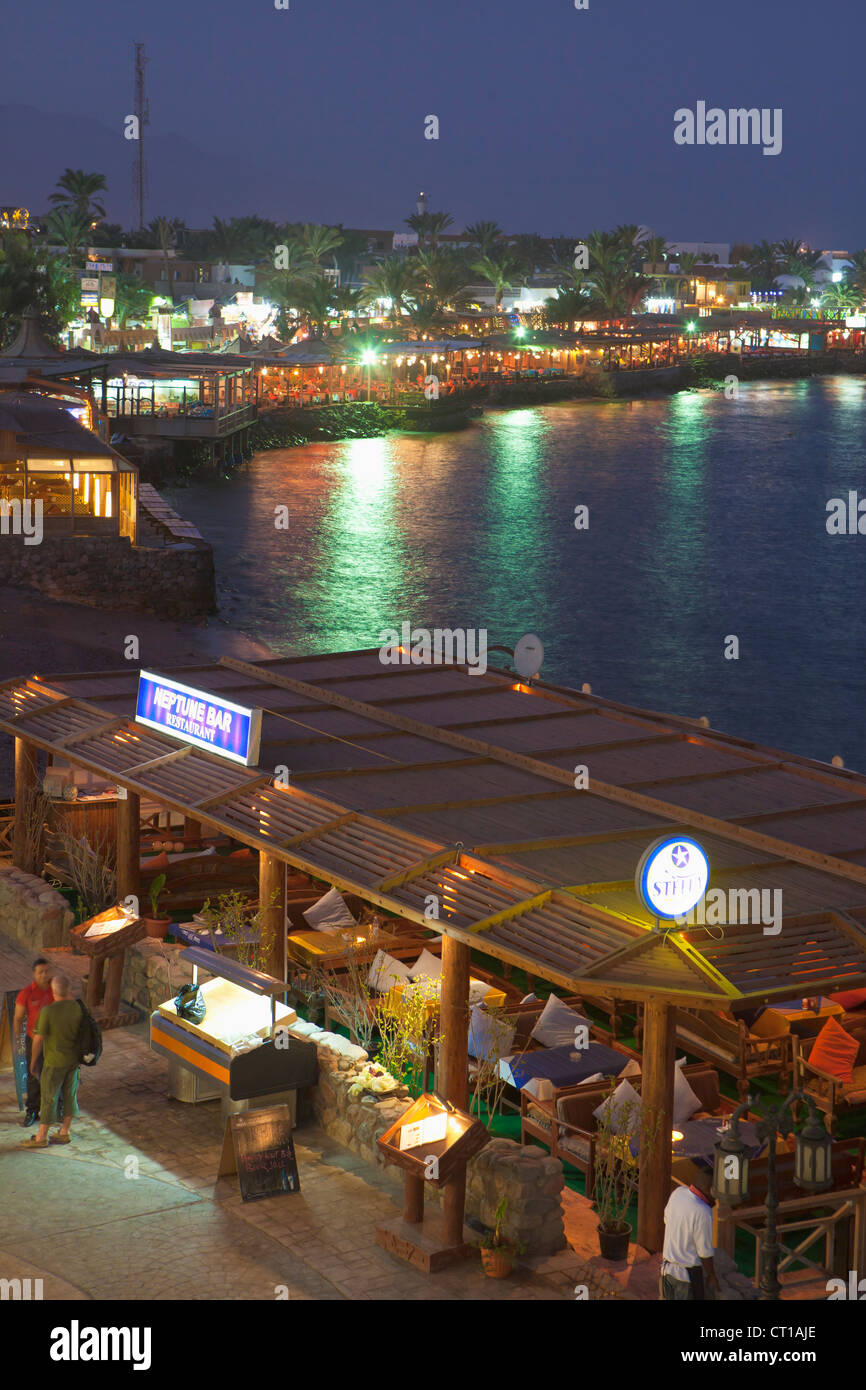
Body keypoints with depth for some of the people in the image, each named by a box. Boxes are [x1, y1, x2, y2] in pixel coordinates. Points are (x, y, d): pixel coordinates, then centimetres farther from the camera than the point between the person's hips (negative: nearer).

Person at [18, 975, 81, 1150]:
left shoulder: (48, 1011, -22)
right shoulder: (78, 1007, -7)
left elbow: (38, 1039, -14)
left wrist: (33, 1061, -2)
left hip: (55, 1062, -6)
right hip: (74, 1059, 6)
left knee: (49, 1099, 3)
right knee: (69, 1095, 15)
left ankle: (41, 1138, 12)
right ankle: (64, 1133, 23)